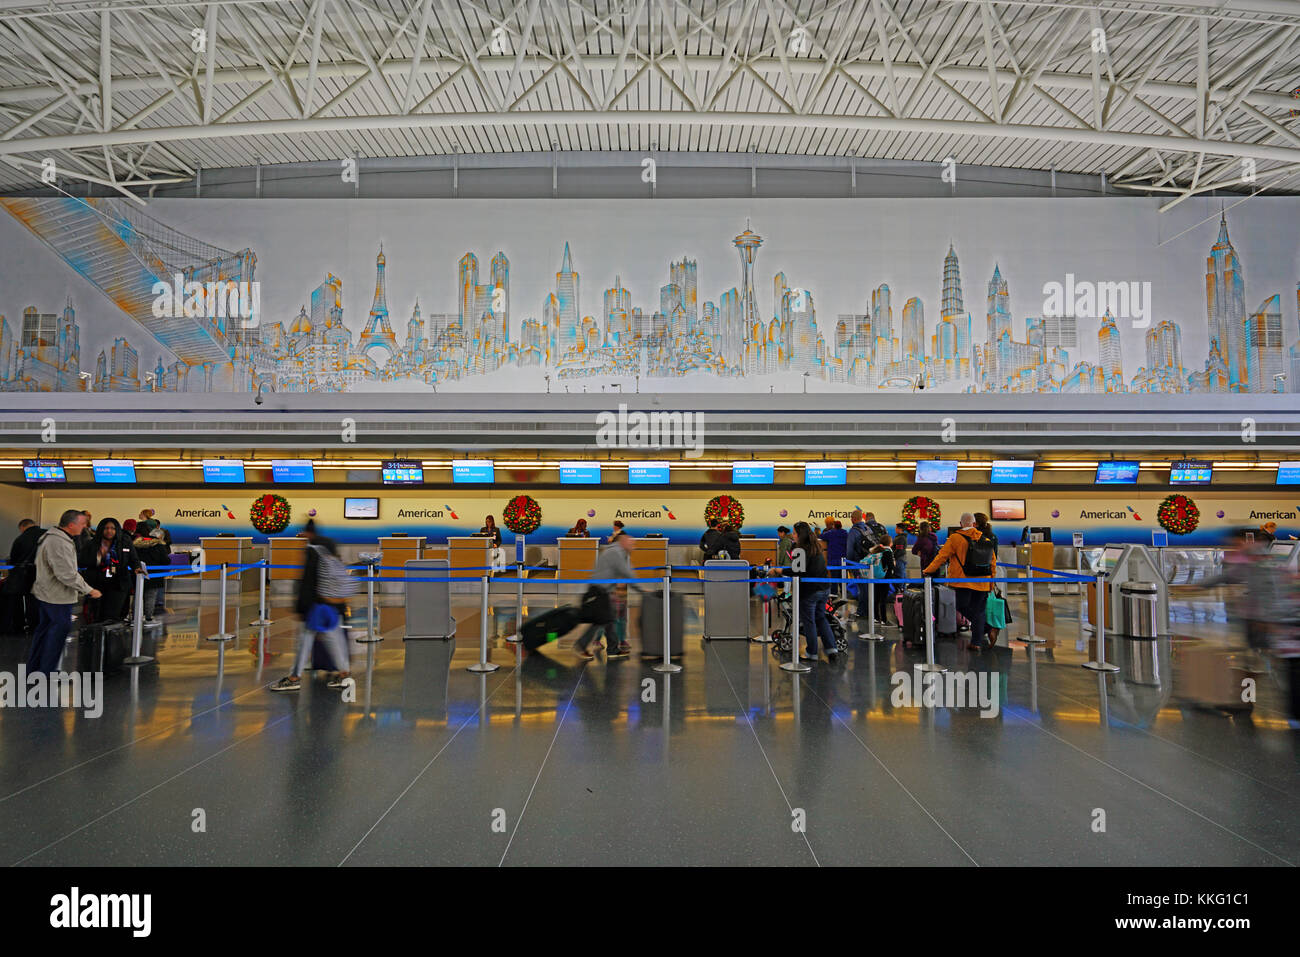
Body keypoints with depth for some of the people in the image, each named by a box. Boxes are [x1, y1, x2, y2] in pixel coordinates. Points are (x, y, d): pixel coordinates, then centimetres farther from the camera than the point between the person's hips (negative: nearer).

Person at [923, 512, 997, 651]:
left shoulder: (955, 538, -6)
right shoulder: (986, 539, 7)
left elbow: (942, 556, -5)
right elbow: (993, 562, 11)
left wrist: (927, 570, 4)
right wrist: (991, 582, 20)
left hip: (963, 582, -4)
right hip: (982, 583, 4)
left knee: (962, 607, 3)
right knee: (979, 612, 10)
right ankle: (977, 642, 11)